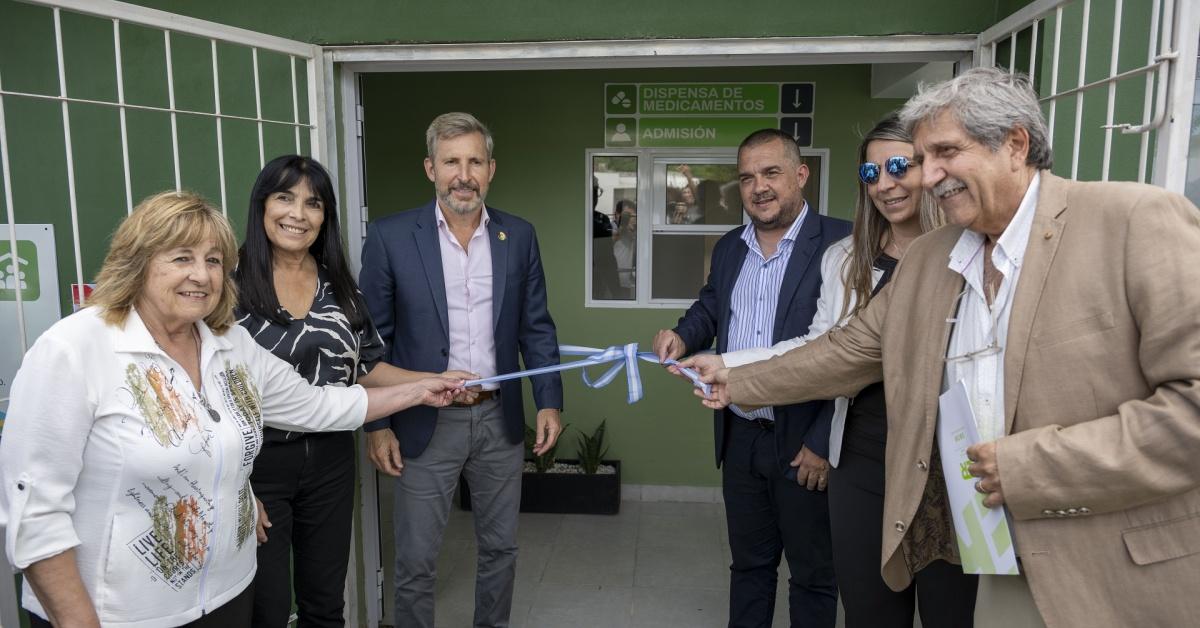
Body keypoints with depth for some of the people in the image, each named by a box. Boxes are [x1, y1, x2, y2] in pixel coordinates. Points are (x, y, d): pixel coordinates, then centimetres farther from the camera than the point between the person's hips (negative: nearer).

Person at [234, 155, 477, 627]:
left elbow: (364, 366, 10)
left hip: (330, 460, 5)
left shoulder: (339, 284, 5)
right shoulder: (231, 281, -11)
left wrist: (432, 382, -1)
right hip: (255, 463, -4)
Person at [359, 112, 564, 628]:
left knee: (500, 548, 18)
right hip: (425, 424, -3)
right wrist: (376, 424, -5)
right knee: (416, 561, 9)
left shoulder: (519, 236, 1)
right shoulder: (390, 237, -8)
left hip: (500, 418, 3)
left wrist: (550, 401, 0)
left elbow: (536, 328, 6)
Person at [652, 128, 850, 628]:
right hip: (740, 438, 6)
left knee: (812, 575, 12)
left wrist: (824, 441, -17)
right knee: (748, 564, 21)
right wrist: (683, 335, 0)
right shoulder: (728, 248, 9)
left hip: (804, 444, -6)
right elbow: (710, 307, 23)